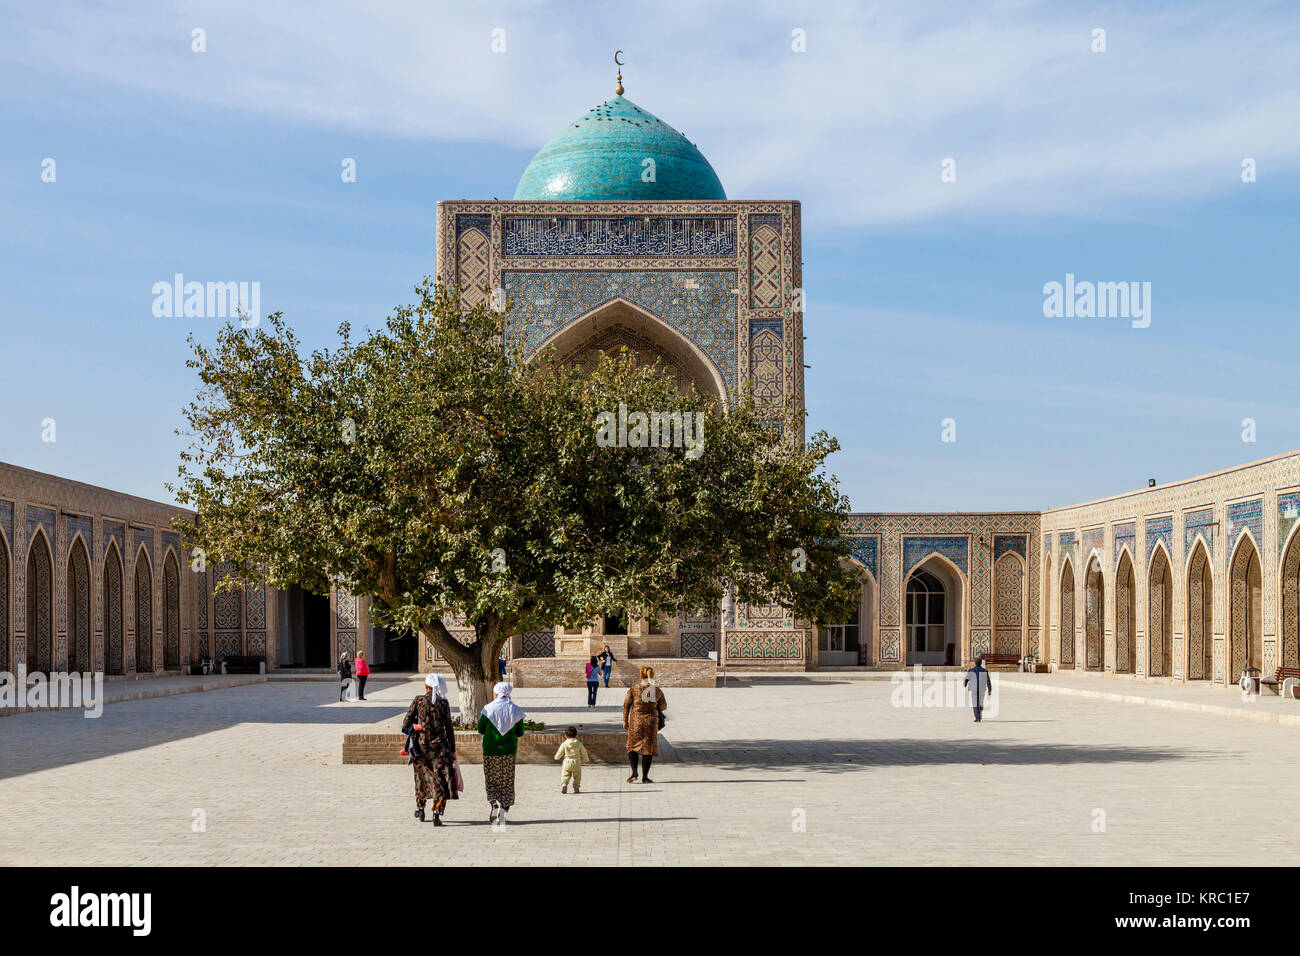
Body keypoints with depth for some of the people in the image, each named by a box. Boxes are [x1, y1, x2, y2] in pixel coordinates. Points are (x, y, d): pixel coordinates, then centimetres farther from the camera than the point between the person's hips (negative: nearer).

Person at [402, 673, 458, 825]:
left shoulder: (418, 701, -2)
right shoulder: (443, 703, -3)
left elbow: (406, 724, -2)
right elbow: (449, 727, -2)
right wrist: (452, 750, 4)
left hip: (422, 744, 2)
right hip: (440, 745, -2)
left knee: (423, 775, 20)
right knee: (442, 778, 0)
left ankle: (419, 809, 34)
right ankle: (437, 813, -12)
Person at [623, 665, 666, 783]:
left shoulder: (634, 688, -4)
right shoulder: (657, 690, 0)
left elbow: (626, 705, -3)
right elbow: (663, 707, 10)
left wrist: (625, 720, 6)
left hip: (636, 720, -1)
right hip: (651, 721, 1)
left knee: (632, 747, 14)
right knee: (647, 749, 7)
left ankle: (634, 772, -1)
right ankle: (645, 777, 7)